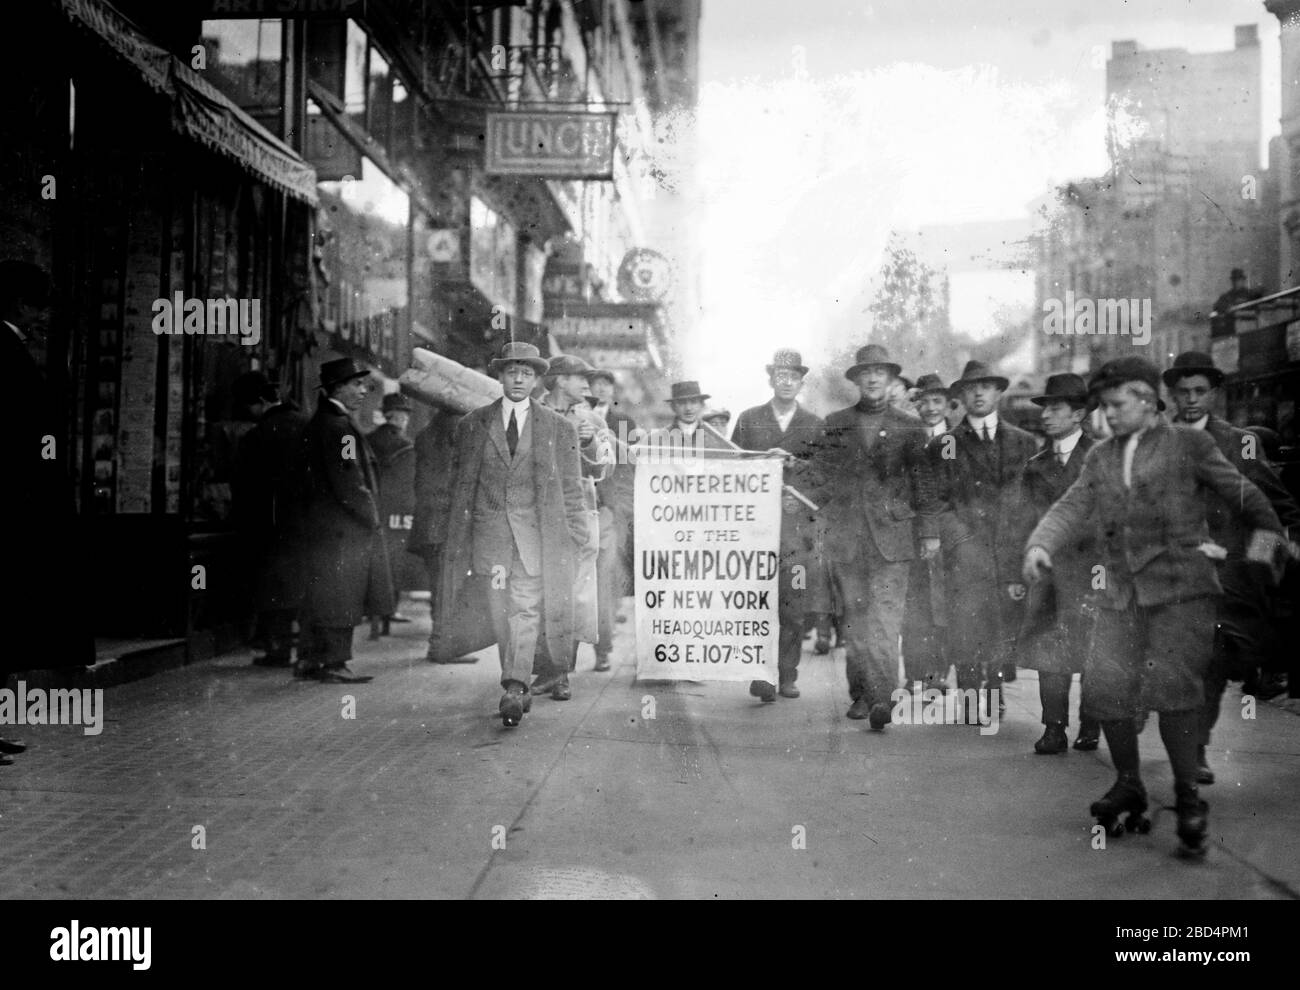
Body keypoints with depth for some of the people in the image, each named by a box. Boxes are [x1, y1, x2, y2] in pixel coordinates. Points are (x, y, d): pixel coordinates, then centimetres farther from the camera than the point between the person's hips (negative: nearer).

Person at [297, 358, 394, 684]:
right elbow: (347, 482, -21)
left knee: (322, 597, 15)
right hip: (344, 526, -10)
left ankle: (309, 660, 22)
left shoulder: (323, 420, 17)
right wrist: (370, 515, -11)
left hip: (326, 523, 10)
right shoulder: (337, 425, -16)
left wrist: (368, 514, 16)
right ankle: (333, 664, 4)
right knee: (339, 597, -3)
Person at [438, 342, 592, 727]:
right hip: (489, 529, 2)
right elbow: (460, 485, 12)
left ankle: (514, 689, -15)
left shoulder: (559, 428, 7)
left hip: (536, 532, -1)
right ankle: (519, 691, 14)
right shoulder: (472, 425, 9)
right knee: (502, 615, 4)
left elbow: (571, 489, 8)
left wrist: (579, 539, 5)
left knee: (527, 611, -11)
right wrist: (457, 541, 9)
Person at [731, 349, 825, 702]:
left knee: (793, 602, 0)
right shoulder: (748, 420, 13)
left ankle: (787, 675, 10)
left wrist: (793, 462, -8)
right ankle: (760, 675, -11)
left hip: (797, 522, 1)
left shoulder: (815, 425, 13)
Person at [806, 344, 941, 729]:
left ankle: (882, 698, -11)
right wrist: (819, 523, 6)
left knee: (884, 620, -10)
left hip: (892, 536, -2)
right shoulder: (834, 424, 11)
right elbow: (818, 480, 13)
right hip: (844, 538, 2)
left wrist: (930, 531, 3)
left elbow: (925, 483, 8)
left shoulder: (909, 428, 8)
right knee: (853, 619, 6)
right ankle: (860, 694, 17)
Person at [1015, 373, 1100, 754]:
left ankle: (1090, 727, 11)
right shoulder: (1035, 465, 14)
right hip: (1045, 568, 3)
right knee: (1047, 649, -2)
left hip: (1089, 565, -3)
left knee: (1092, 649, 0)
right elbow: (1027, 520, 13)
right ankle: (1054, 729, 2)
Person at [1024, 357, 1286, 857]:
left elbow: (1240, 491, 8)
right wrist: (1041, 544, -12)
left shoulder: (1188, 444, 6)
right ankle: (1128, 784, 16)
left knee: (1172, 685, -14)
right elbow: (1072, 508, 5)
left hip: (1180, 588, -4)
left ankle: (1187, 793, 4)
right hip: (1119, 591, 4)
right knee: (1105, 686, -4)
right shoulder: (1099, 457, 16)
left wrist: (1266, 531, -6)